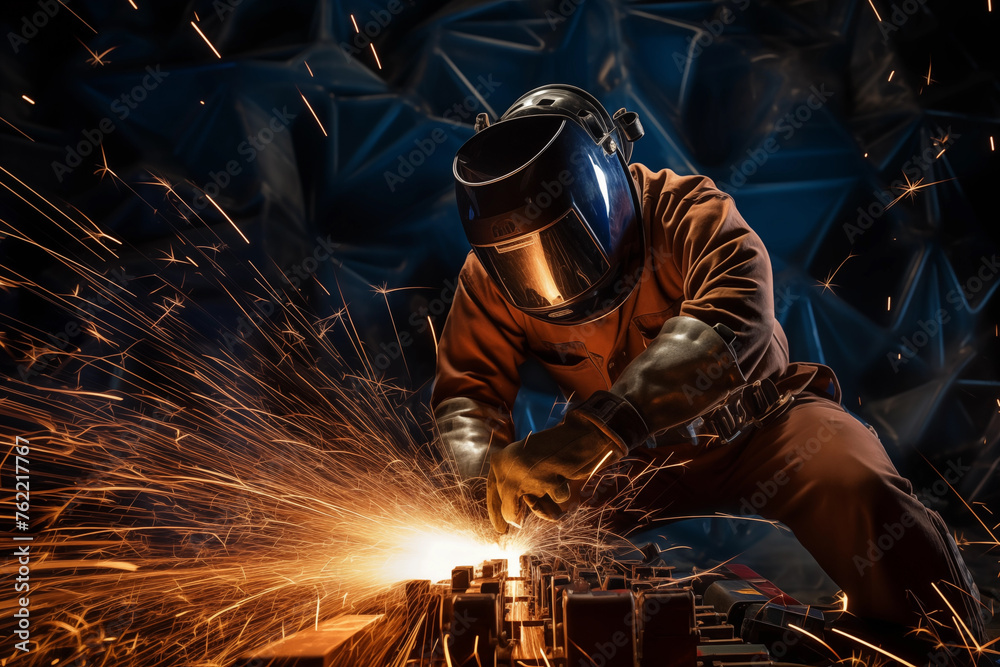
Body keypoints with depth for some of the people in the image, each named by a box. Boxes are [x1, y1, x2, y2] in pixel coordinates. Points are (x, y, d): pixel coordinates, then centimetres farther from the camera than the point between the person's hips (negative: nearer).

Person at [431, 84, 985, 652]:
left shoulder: (687, 212, -25)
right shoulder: (493, 276, -11)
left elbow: (735, 319, -45)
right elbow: (467, 390, -8)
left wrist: (594, 429, -59)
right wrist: (491, 474, -34)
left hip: (755, 425, -3)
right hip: (639, 463, 3)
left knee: (861, 491, -31)